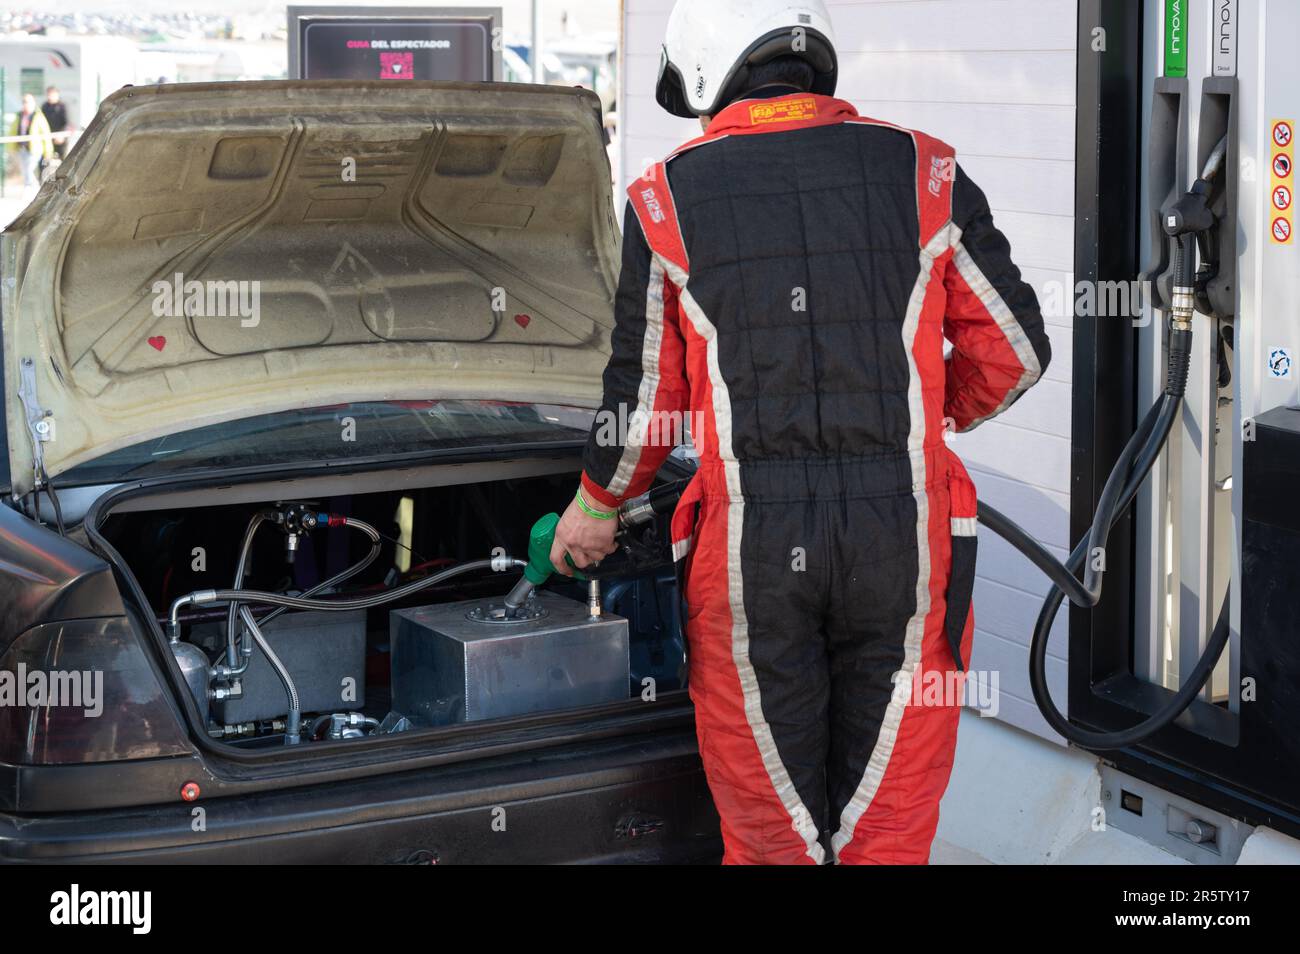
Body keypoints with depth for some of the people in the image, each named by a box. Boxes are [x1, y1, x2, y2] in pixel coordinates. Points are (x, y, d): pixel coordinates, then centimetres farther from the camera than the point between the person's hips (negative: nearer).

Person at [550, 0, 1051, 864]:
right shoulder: (923, 174, 4)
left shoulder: (668, 198, 2)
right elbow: (1015, 352, 6)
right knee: (888, 827, 11)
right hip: (902, 533, 1)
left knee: (769, 830, 14)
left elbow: (646, 396, 6)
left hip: (749, 543, 0)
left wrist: (593, 513, 23)